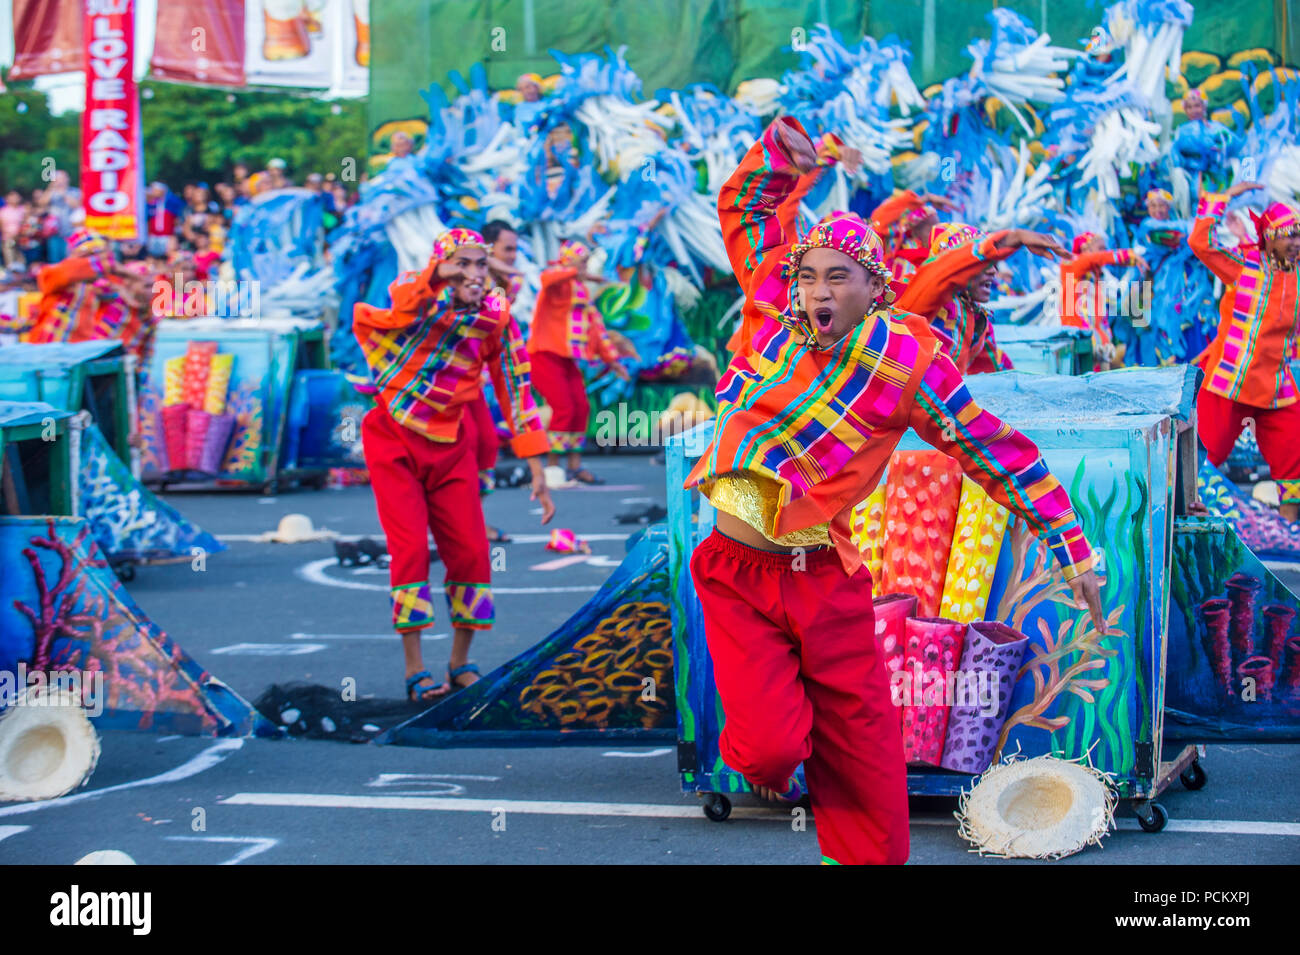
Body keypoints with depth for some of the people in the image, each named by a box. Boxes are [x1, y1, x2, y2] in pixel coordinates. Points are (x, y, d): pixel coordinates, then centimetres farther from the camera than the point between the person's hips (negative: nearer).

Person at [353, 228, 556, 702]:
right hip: (394, 438, -3)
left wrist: (538, 475, -5)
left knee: (470, 550, -1)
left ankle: (461, 663, 15)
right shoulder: (418, 295, -12)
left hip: (450, 445, 3)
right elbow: (403, 299, -35)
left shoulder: (497, 317, -6)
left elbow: (516, 393, -4)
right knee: (411, 548, -9)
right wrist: (441, 275, -47)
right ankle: (415, 669, -2)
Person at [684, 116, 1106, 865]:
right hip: (738, 575, 1)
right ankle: (769, 766, 23)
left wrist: (1071, 545, -3)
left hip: (825, 580, -1)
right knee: (768, 745, -13)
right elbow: (743, 207, 14)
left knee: (864, 762, 3)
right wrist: (780, 148, -2)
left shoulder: (910, 358, -8)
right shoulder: (780, 314, -1)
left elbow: (999, 456, -2)